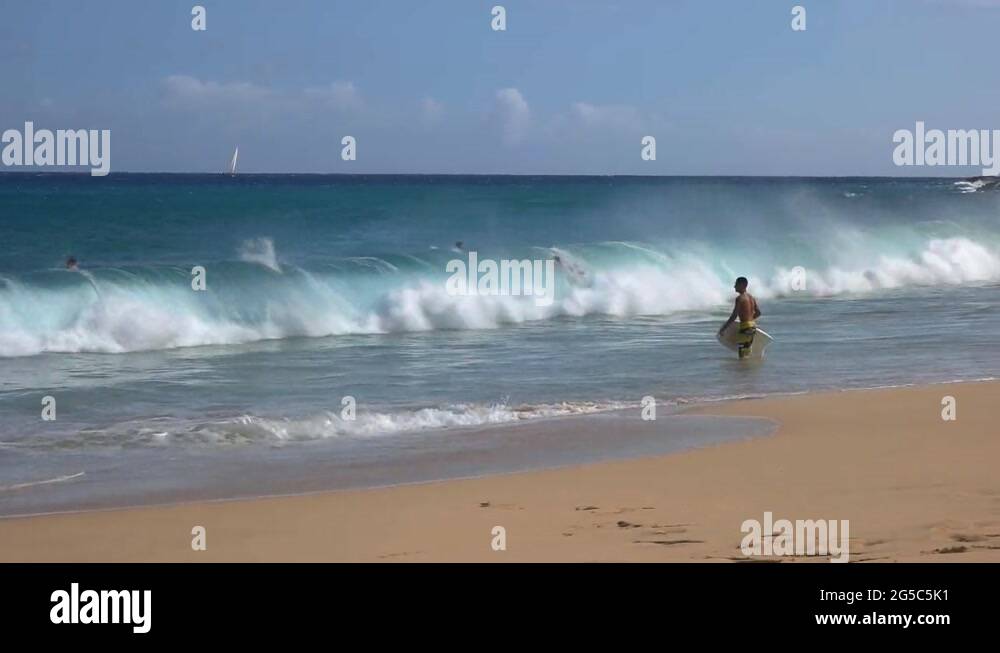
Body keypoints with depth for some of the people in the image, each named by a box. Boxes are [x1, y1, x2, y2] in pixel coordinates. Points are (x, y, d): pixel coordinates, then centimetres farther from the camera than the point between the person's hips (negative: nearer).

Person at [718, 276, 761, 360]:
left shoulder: (740, 298, -14)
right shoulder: (751, 297, 11)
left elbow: (734, 316, -17)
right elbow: (758, 313, 17)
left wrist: (723, 328, -12)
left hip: (745, 327, -9)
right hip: (753, 326, 9)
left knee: (743, 355, -8)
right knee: (747, 352, 17)